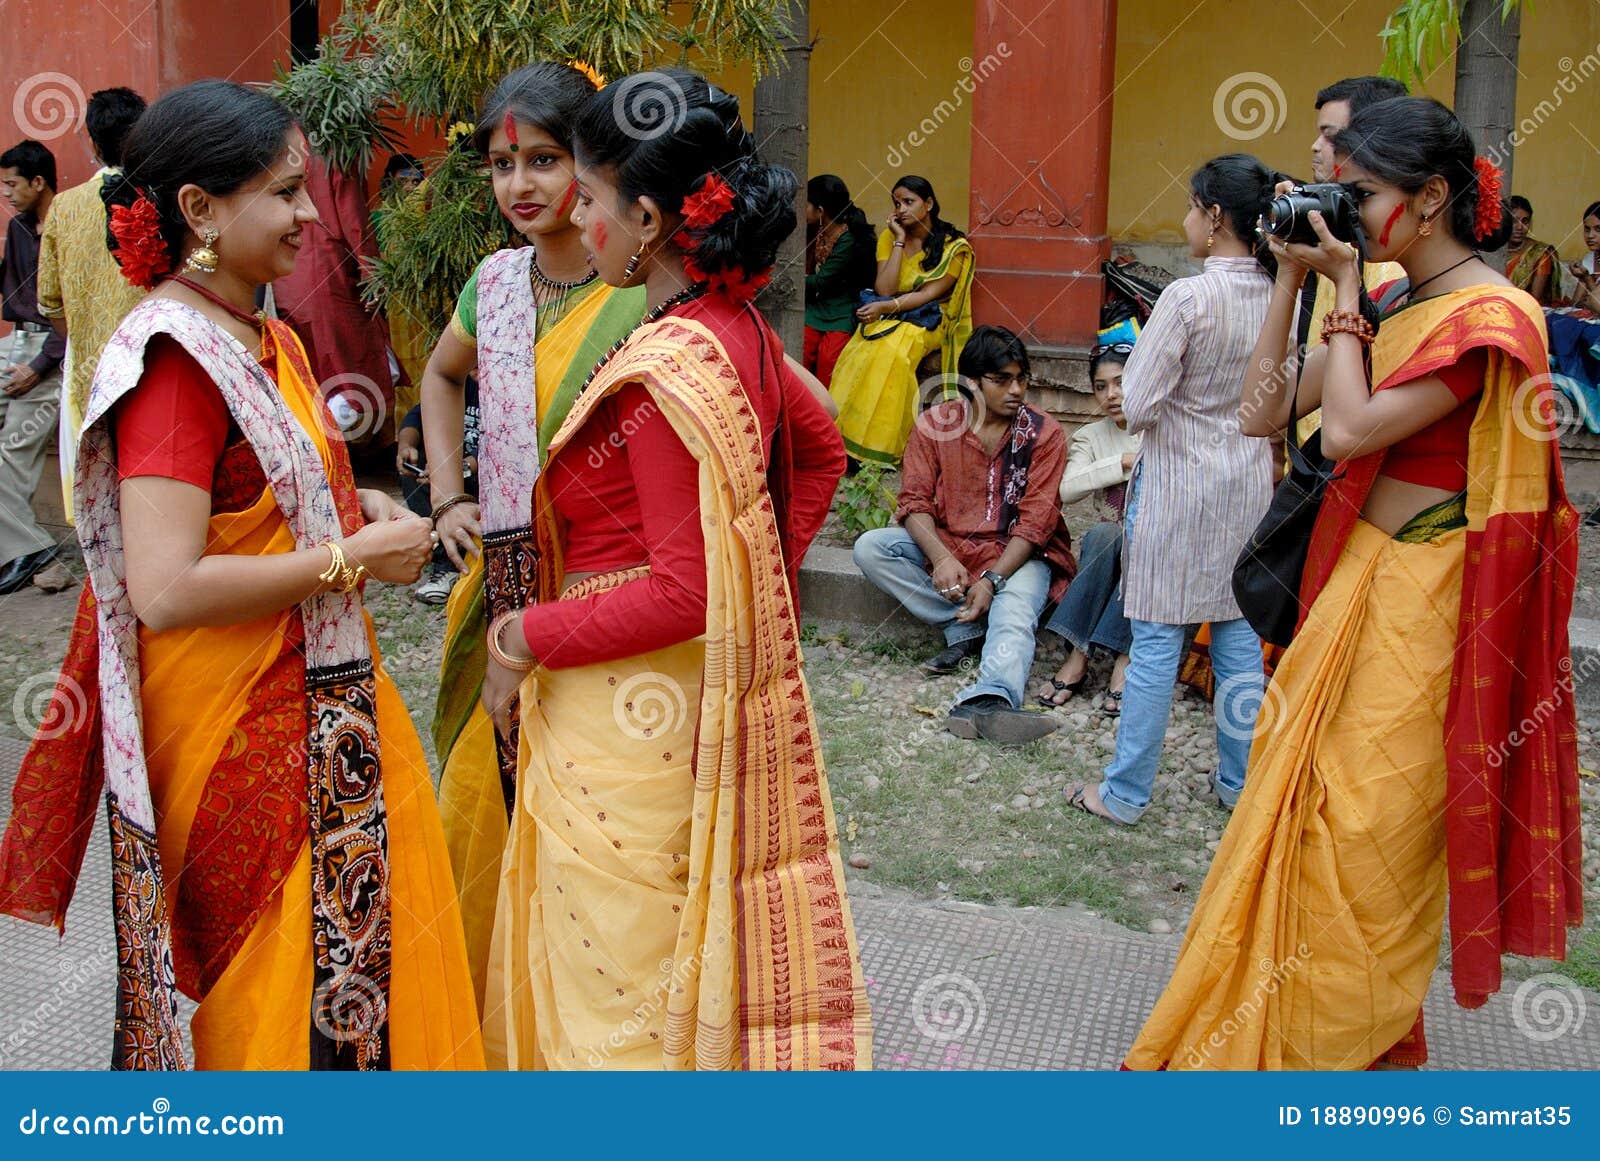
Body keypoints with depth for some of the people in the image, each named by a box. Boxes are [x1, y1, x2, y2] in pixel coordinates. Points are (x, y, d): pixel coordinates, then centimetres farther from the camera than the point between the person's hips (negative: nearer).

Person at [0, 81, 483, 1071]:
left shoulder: (266, 339, 8)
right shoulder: (174, 359, -20)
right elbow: (166, 589, -28)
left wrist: (355, 507, 3)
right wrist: (349, 558, -20)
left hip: (320, 708, 9)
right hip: (243, 732, -9)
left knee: (365, 940, 18)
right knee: (281, 978, 6)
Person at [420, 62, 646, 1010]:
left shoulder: (644, 296, -13)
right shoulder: (495, 282, 6)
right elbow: (443, 377, 28)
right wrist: (448, 497, 14)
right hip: (503, 592, 6)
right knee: (483, 804, 16)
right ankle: (489, 1016, 36)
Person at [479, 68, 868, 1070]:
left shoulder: (668, 368, -25)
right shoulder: (738, 331, 2)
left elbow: (684, 591, -25)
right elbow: (821, 450, 18)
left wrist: (538, 637, -14)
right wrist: (767, 572, 15)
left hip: (630, 712, -9)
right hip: (714, 693, 9)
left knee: (619, 991, 9)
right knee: (695, 946, 24)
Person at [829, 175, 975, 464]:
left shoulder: (954, 246, -3)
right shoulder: (889, 237, 8)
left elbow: (930, 293, -12)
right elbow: (884, 289, -4)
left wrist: (887, 306, -25)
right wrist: (900, 241, -6)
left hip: (928, 321, -3)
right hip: (887, 317, 3)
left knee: (891, 352, -37)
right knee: (858, 352, -33)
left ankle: (880, 446, -36)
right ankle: (841, 437, -35)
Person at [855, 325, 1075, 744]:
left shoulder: (1044, 433, -4)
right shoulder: (935, 423, 1)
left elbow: (1035, 521, -10)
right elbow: (915, 500, -4)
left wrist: (992, 580, -23)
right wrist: (941, 557, -24)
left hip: (1017, 554, -3)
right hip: (944, 546, 4)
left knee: (1013, 613, -34)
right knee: (869, 548, -19)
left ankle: (989, 701, -64)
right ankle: (965, 628, -19)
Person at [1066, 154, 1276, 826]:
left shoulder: (1188, 298, -19)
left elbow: (1133, 406, -17)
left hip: (1178, 486, -6)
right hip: (1249, 482, 6)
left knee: (1157, 640, 1)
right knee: (1239, 634, 15)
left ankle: (1125, 793, 10)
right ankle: (1240, 783, 25)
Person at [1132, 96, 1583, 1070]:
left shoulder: (1489, 316, -16)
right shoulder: (1390, 305, 9)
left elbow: (1349, 429, -24)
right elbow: (1268, 411, 7)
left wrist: (1346, 290, -14)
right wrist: (1294, 277, 2)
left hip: (1416, 599, -8)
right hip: (1356, 577, 8)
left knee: (1367, 829, 0)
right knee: (1311, 807, 15)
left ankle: (1361, 1047, 18)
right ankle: (1265, 1032, 31)